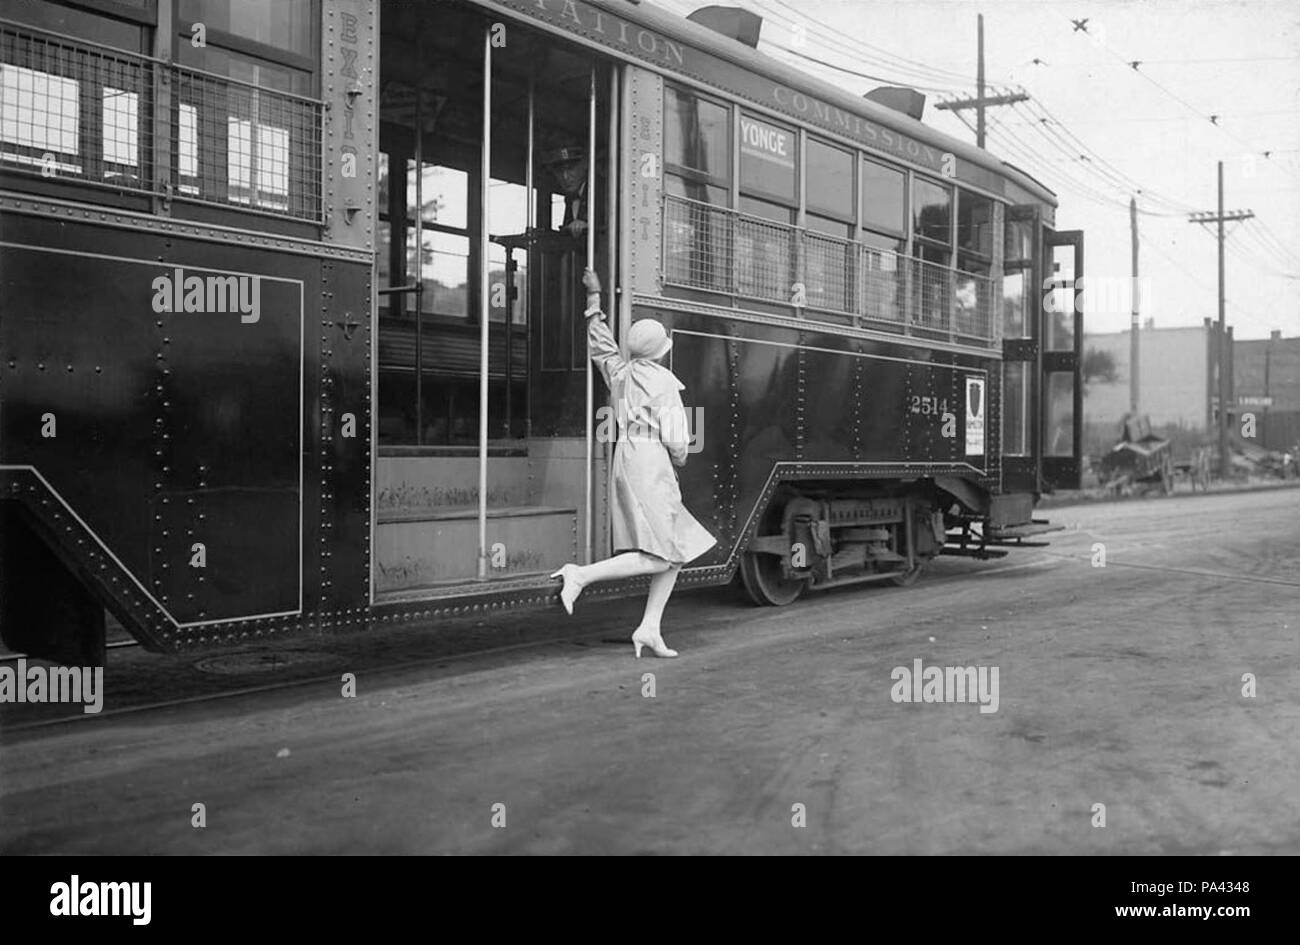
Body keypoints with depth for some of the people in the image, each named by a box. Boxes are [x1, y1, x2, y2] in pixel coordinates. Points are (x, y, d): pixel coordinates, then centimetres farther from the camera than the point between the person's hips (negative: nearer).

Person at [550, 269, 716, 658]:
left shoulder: (620, 371, 11)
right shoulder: (665, 382, -8)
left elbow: (600, 343, 29)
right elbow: (675, 437, -11)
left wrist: (594, 298, 34)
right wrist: (679, 459, 10)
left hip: (625, 460, 8)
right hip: (652, 467, -8)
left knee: (678, 551, 11)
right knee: (657, 559, -7)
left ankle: (649, 628, 7)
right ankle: (582, 574, -16)